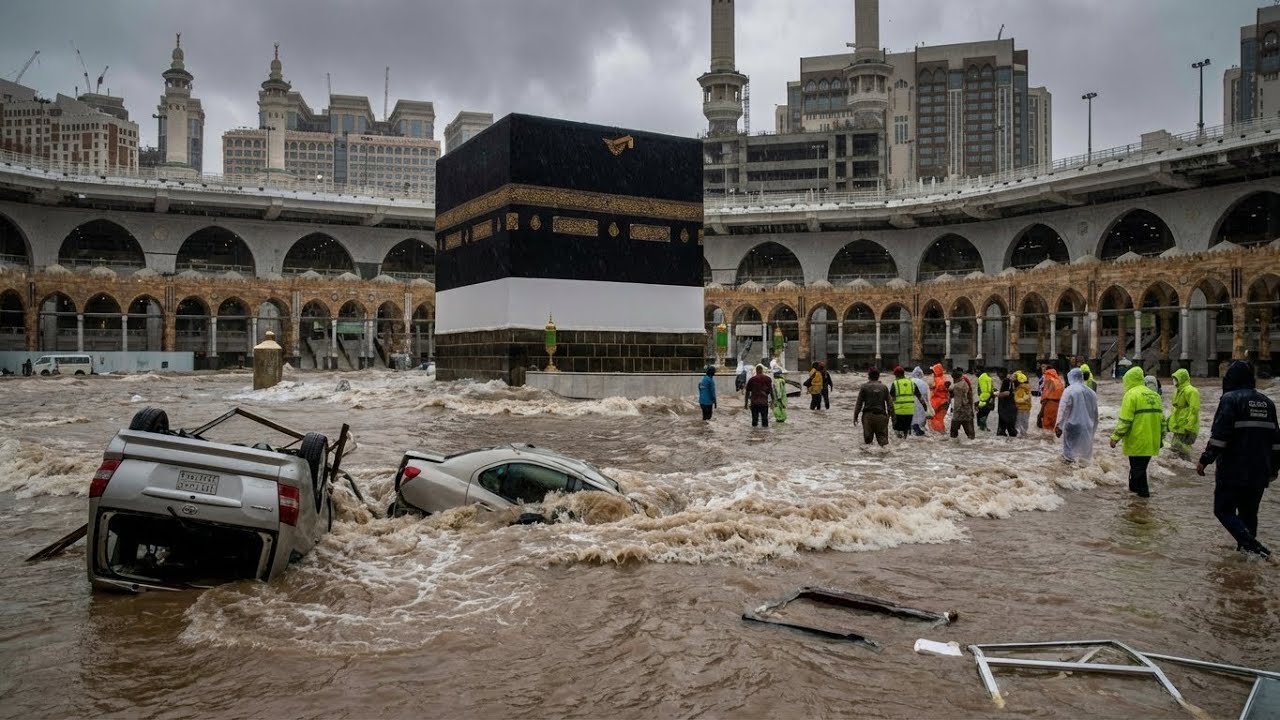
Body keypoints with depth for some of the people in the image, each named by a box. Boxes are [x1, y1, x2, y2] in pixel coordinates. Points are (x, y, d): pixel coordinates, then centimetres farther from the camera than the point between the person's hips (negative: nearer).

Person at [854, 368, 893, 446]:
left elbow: (859, 403, 0)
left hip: (868, 416, -1)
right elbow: (889, 403, 6)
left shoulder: (864, 387, 0)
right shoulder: (884, 387, 7)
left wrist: (855, 416, 4)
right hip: (881, 416, 1)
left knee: (867, 438, 5)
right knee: (883, 437, 1)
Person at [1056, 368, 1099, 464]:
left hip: (1072, 427, -6)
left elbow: (1063, 410, -14)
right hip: (1087, 428, 6)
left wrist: (1058, 426, -12)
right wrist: (1093, 427, 26)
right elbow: (1095, 412, 17)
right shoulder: (1091, 392, 9)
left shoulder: (1069, 391, -11)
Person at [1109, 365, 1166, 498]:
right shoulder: (1154, 395, 13)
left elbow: (1124, 420, -17)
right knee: (1141, 466, 17)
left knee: (1137, 467, 2)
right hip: (1151, 441, 8)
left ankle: (1143, 491, 4)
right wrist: (1161, 437, 25)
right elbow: (1161, 419, 17)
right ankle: (1135, 487, 26)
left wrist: (1115, 437, -12)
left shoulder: (1131, 394, -12)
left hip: (1137, 440, -7)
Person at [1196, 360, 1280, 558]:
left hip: (1233, 471, -7)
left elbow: (1219, 435, -18)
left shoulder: (1230, 399, -10)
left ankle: (1250, 544, -15)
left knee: (1224, 509, 1)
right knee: (1249, 511, 16)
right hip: (1259, 473, 7)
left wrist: (1205, 460, -13)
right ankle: (1247, 547, 18)